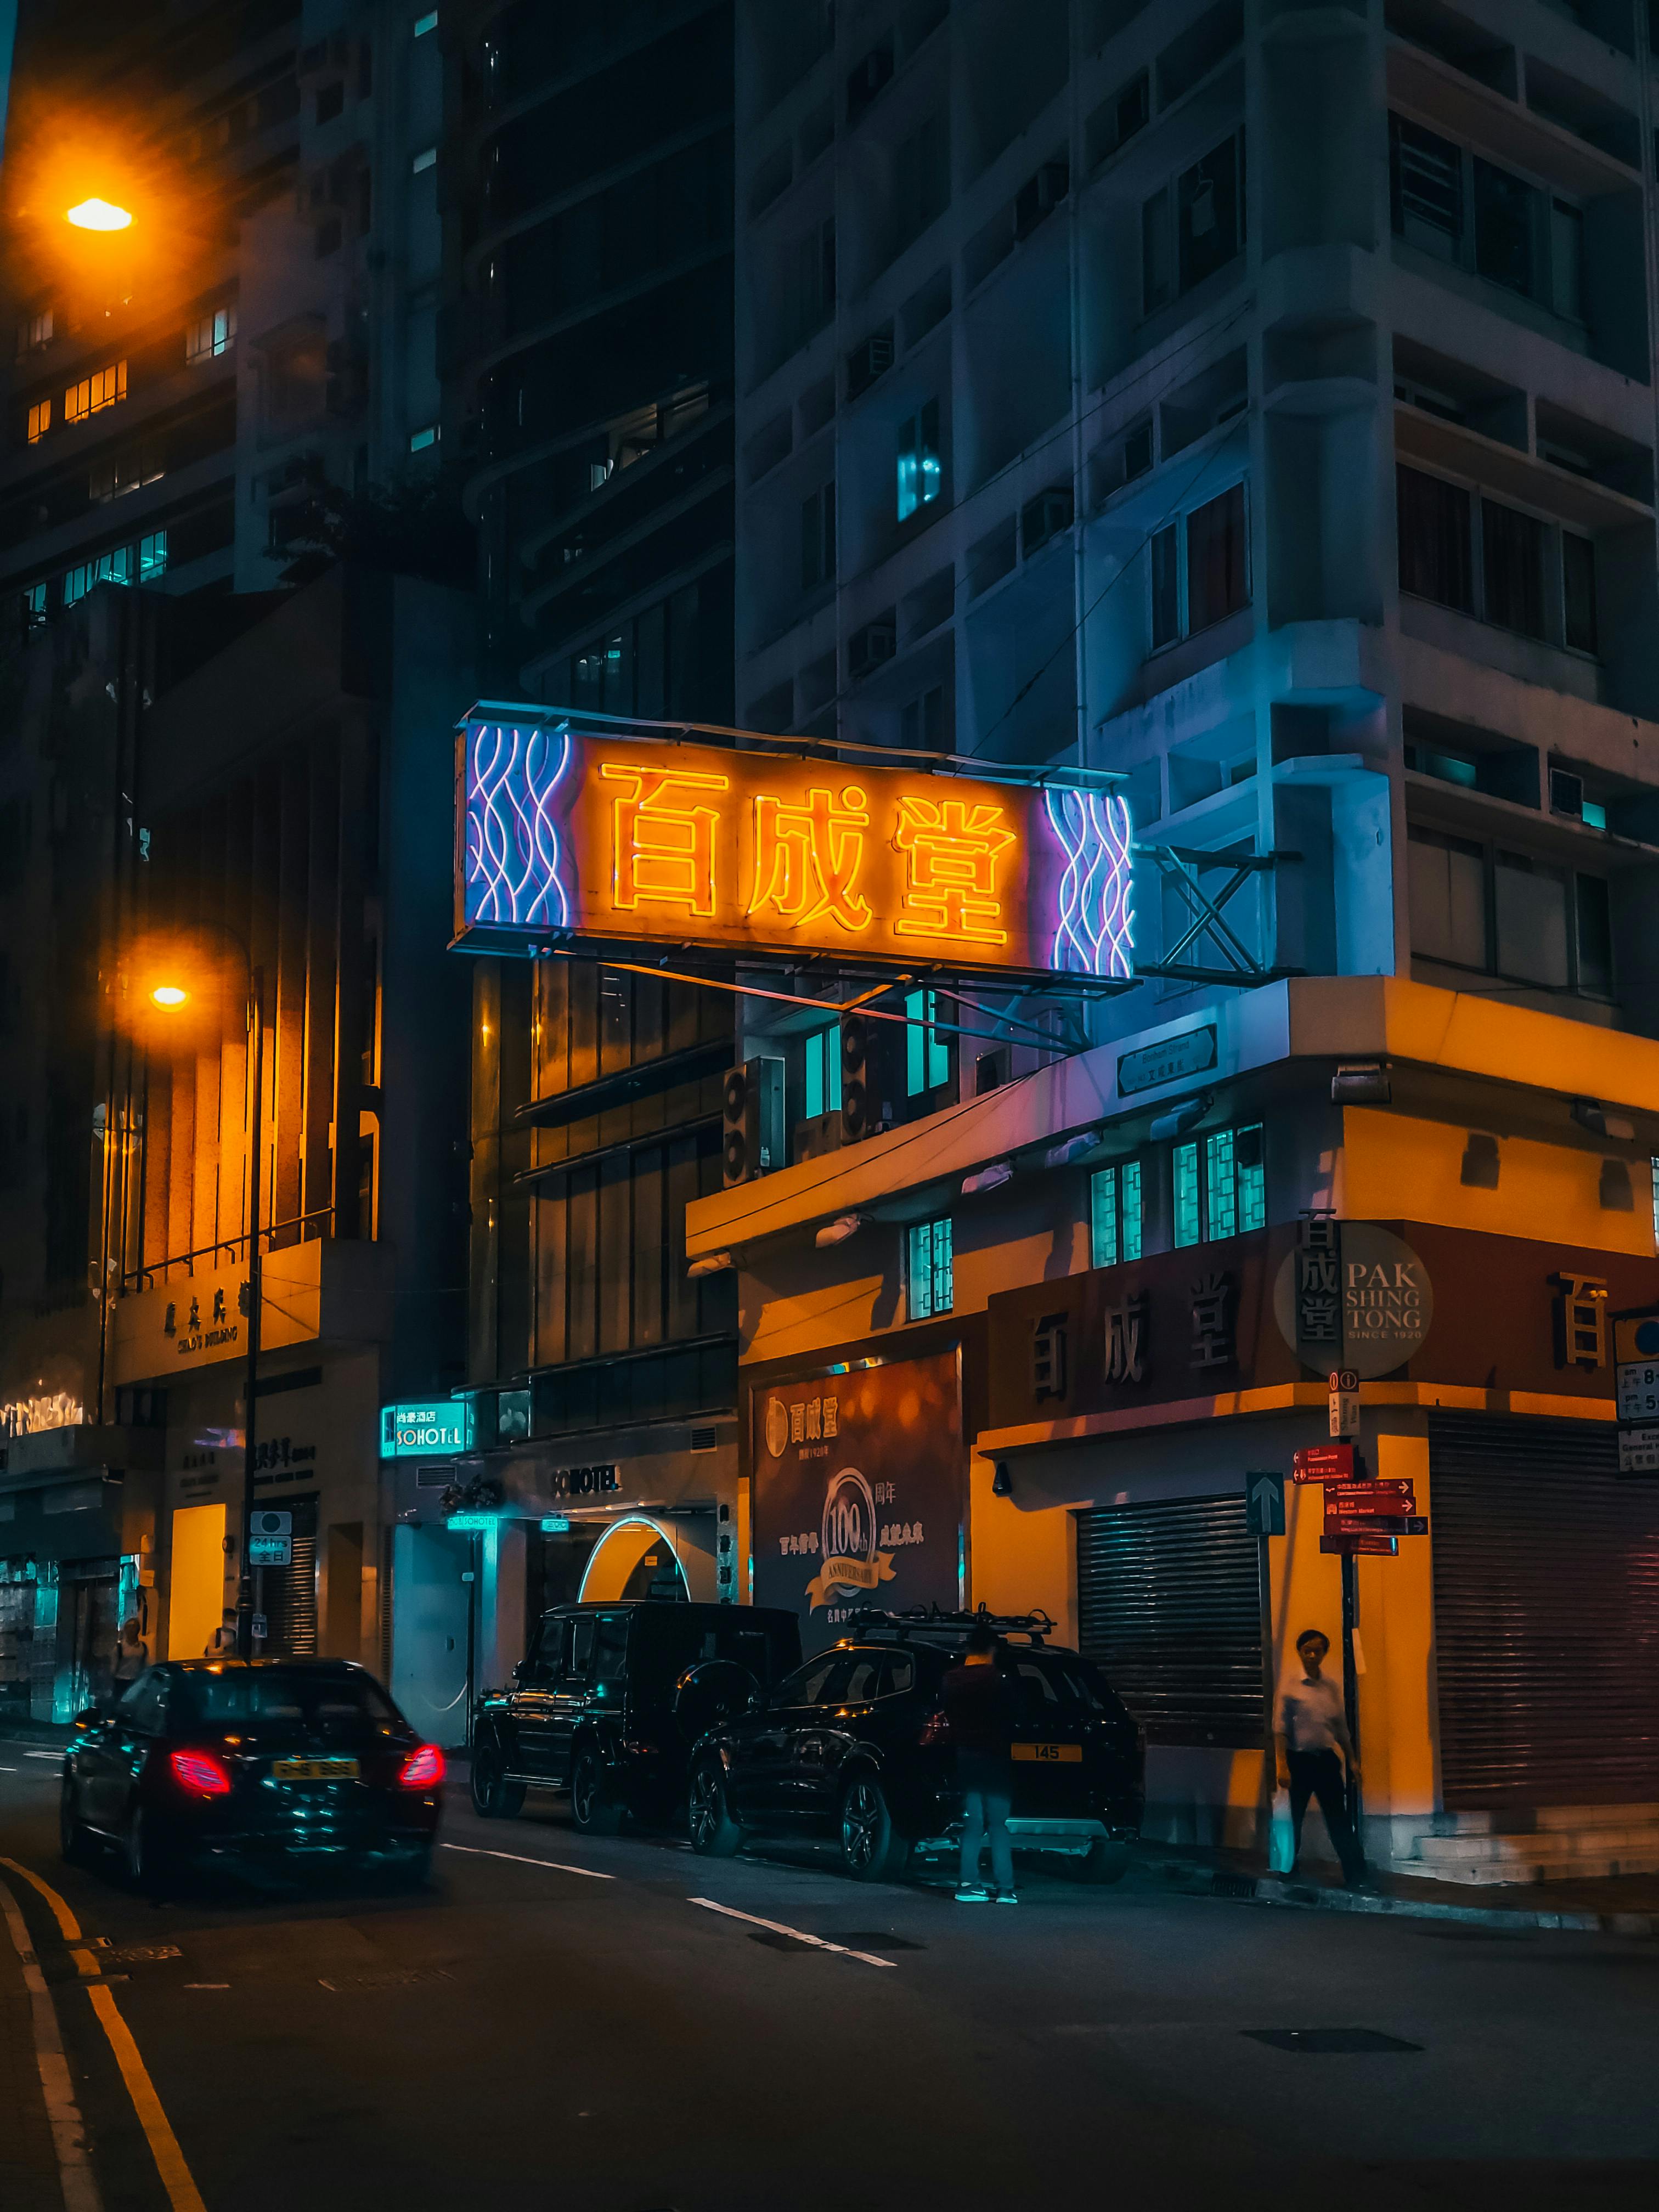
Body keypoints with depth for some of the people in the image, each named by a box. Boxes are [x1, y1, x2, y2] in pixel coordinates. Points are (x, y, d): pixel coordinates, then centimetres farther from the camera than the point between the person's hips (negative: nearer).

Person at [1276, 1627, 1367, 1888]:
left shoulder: (1332, 1687, 9)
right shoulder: (1291, 1683, -4)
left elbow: (1342, 1727, 17)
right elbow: (1281, 1727, -7)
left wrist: (1351, 1760, 13)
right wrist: (1283, 1766, -13)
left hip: (1327, 1759, 3)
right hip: (1299, 1759, -3)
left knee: (1340, 1822, 1)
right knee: (1293, 1822, 3)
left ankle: (1357, 1879, 2)